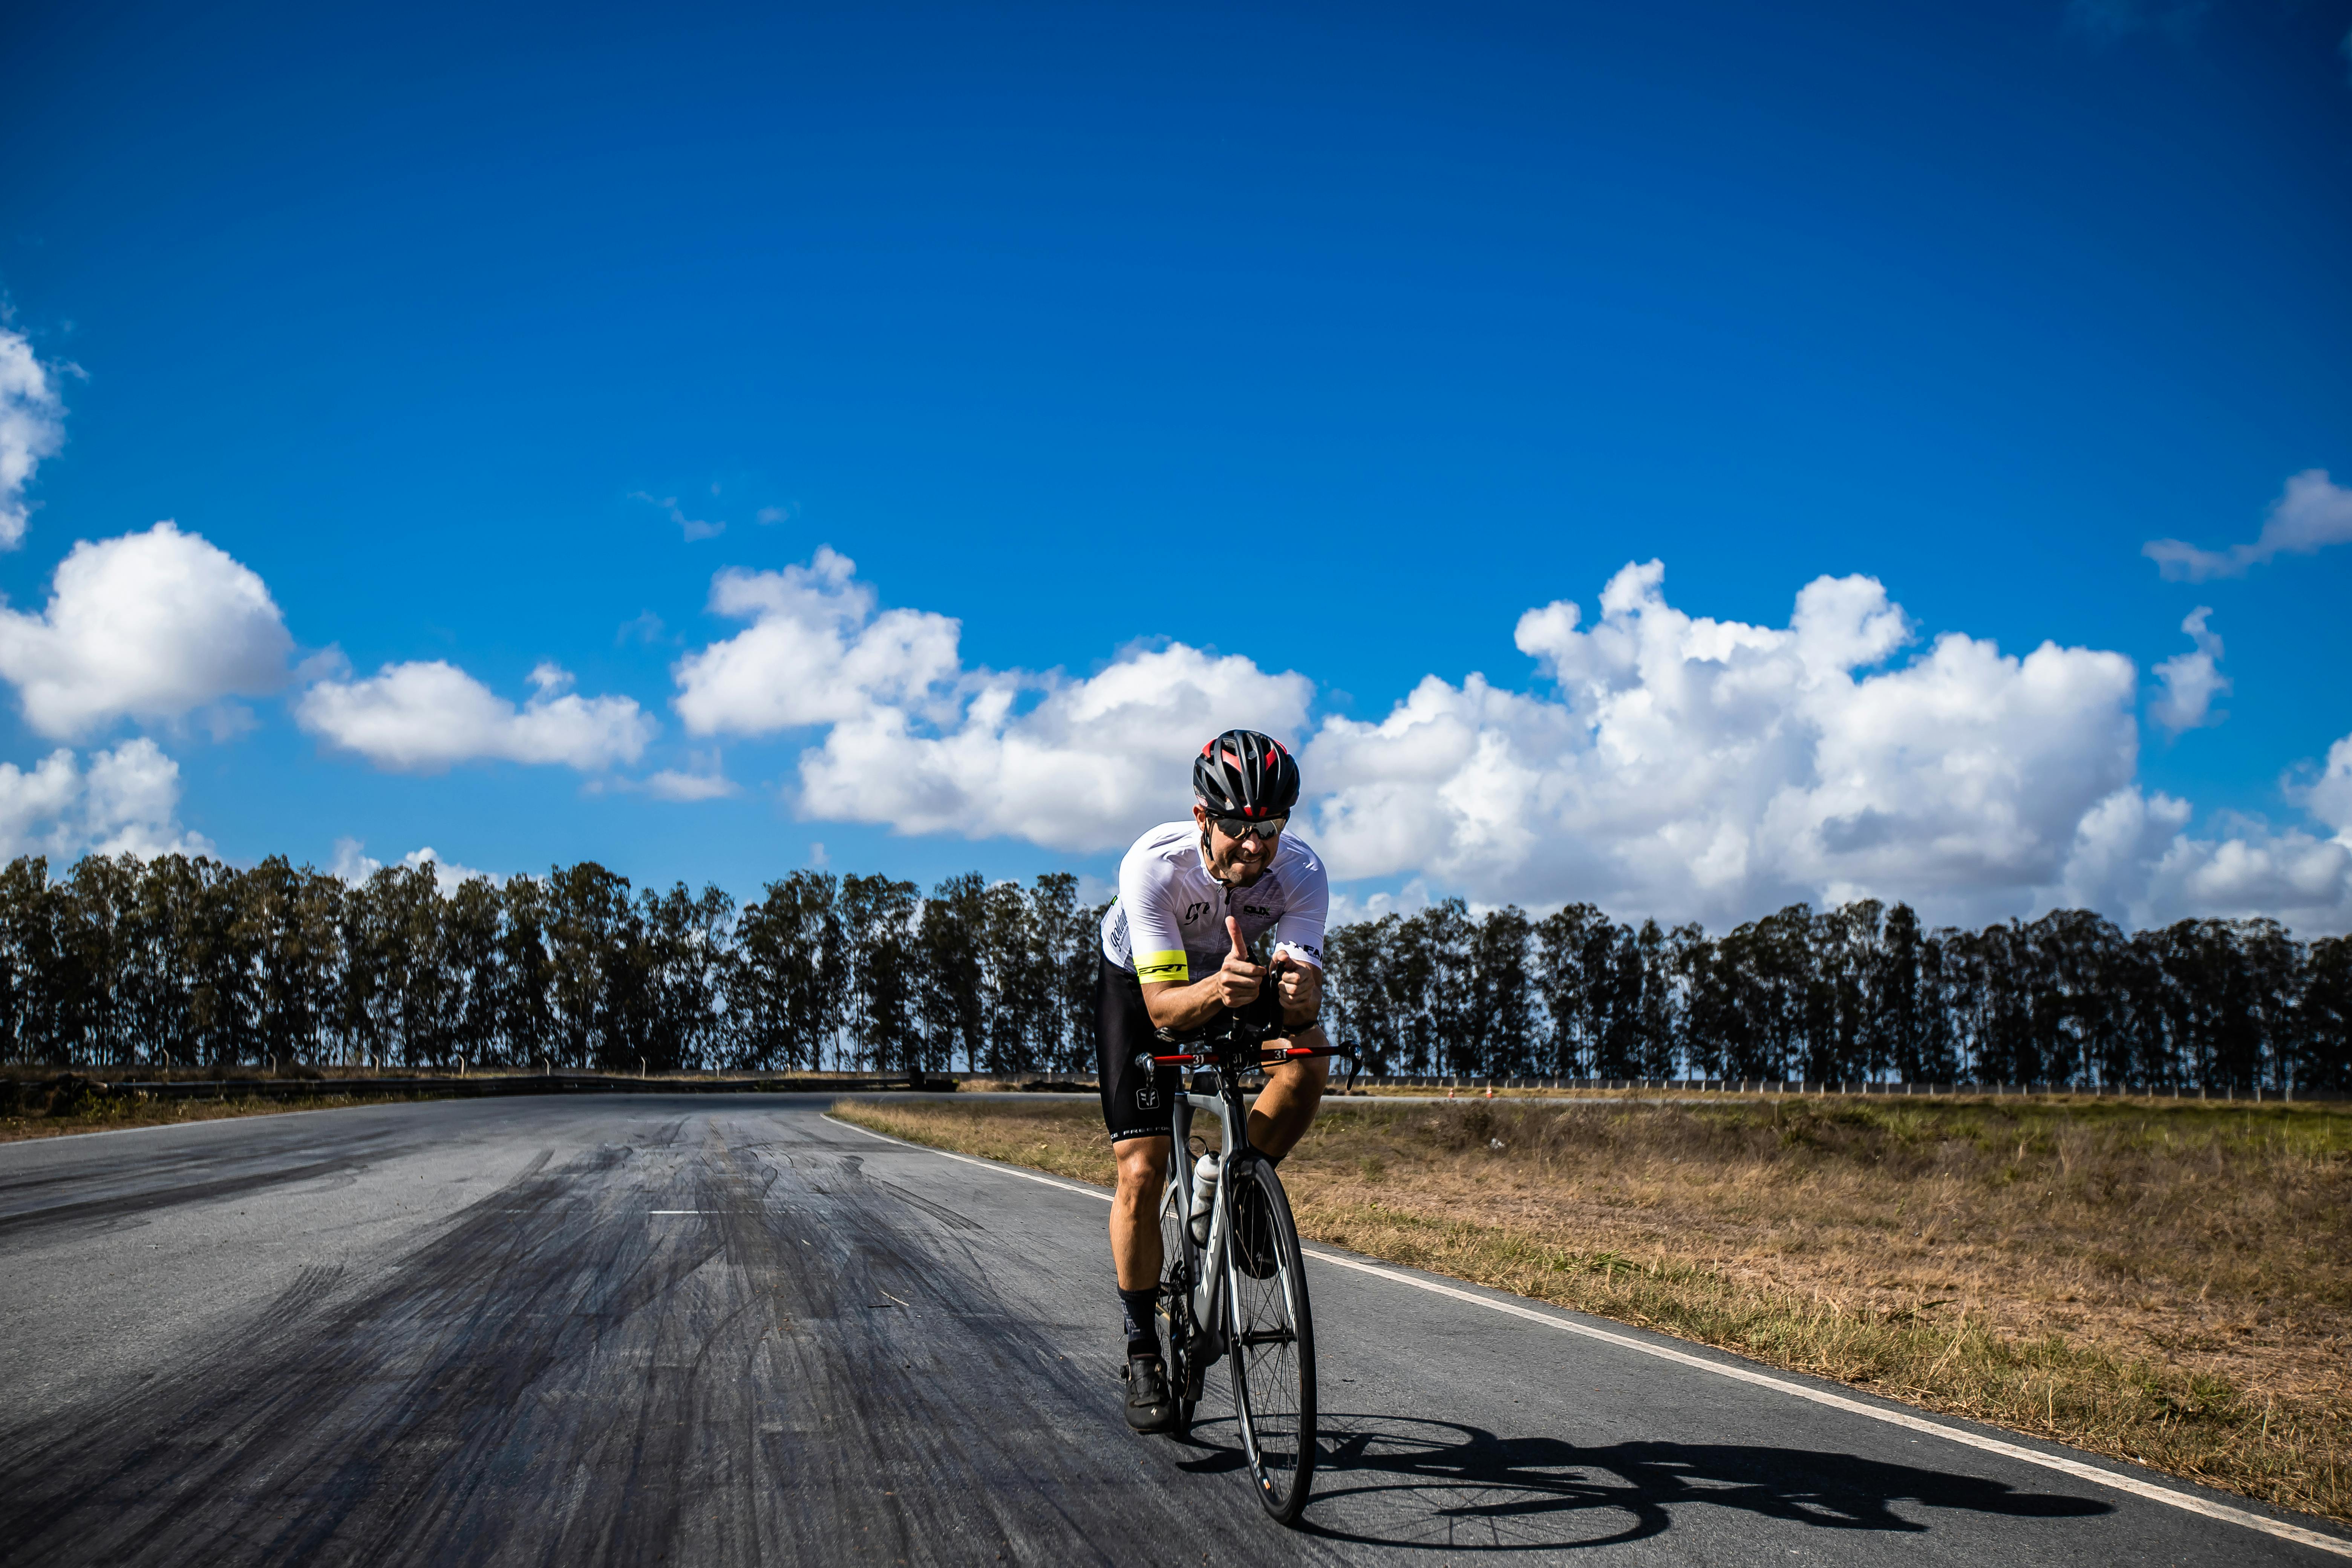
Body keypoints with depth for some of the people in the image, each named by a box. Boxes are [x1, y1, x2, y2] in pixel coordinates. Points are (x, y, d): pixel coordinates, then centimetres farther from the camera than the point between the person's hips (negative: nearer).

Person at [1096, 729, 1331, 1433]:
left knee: (1309, 1058, -29)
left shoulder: (1301, 873, -28)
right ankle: (1143, 1348, 4)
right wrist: (1216, 989, -58)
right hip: (1139, 985, -2)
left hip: (1240, 974, 2)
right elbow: (1162, 1007, -38)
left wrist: (1301, 994, -58)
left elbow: (1303, 982, -35)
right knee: (1142, 1172, -14)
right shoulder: (1153, 864, -35)